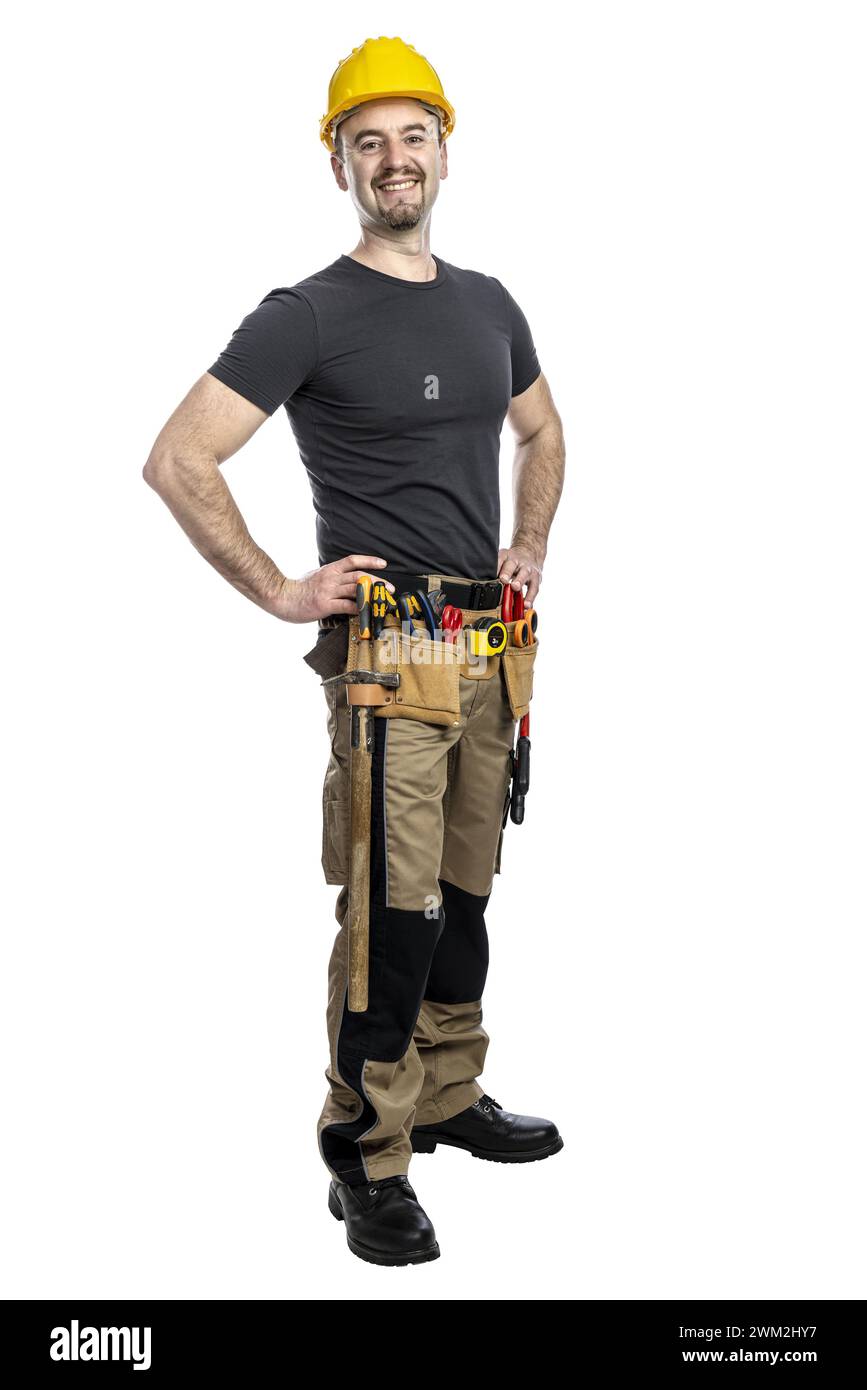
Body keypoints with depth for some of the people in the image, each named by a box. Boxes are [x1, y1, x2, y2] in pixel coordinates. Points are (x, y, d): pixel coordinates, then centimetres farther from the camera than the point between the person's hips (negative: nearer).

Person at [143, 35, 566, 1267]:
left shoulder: (490, 306, 14)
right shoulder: (308, 318, -6)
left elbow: (541, 433, 30)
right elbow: (178, 461, -12)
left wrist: (531, 549, 15)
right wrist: (279, 593, -12)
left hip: (492, 648, 6)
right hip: (391, 650, -6)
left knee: (465, 892, 14)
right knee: (395, 910, -7)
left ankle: (449, 1100, 29)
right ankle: (368, 1158, 5)